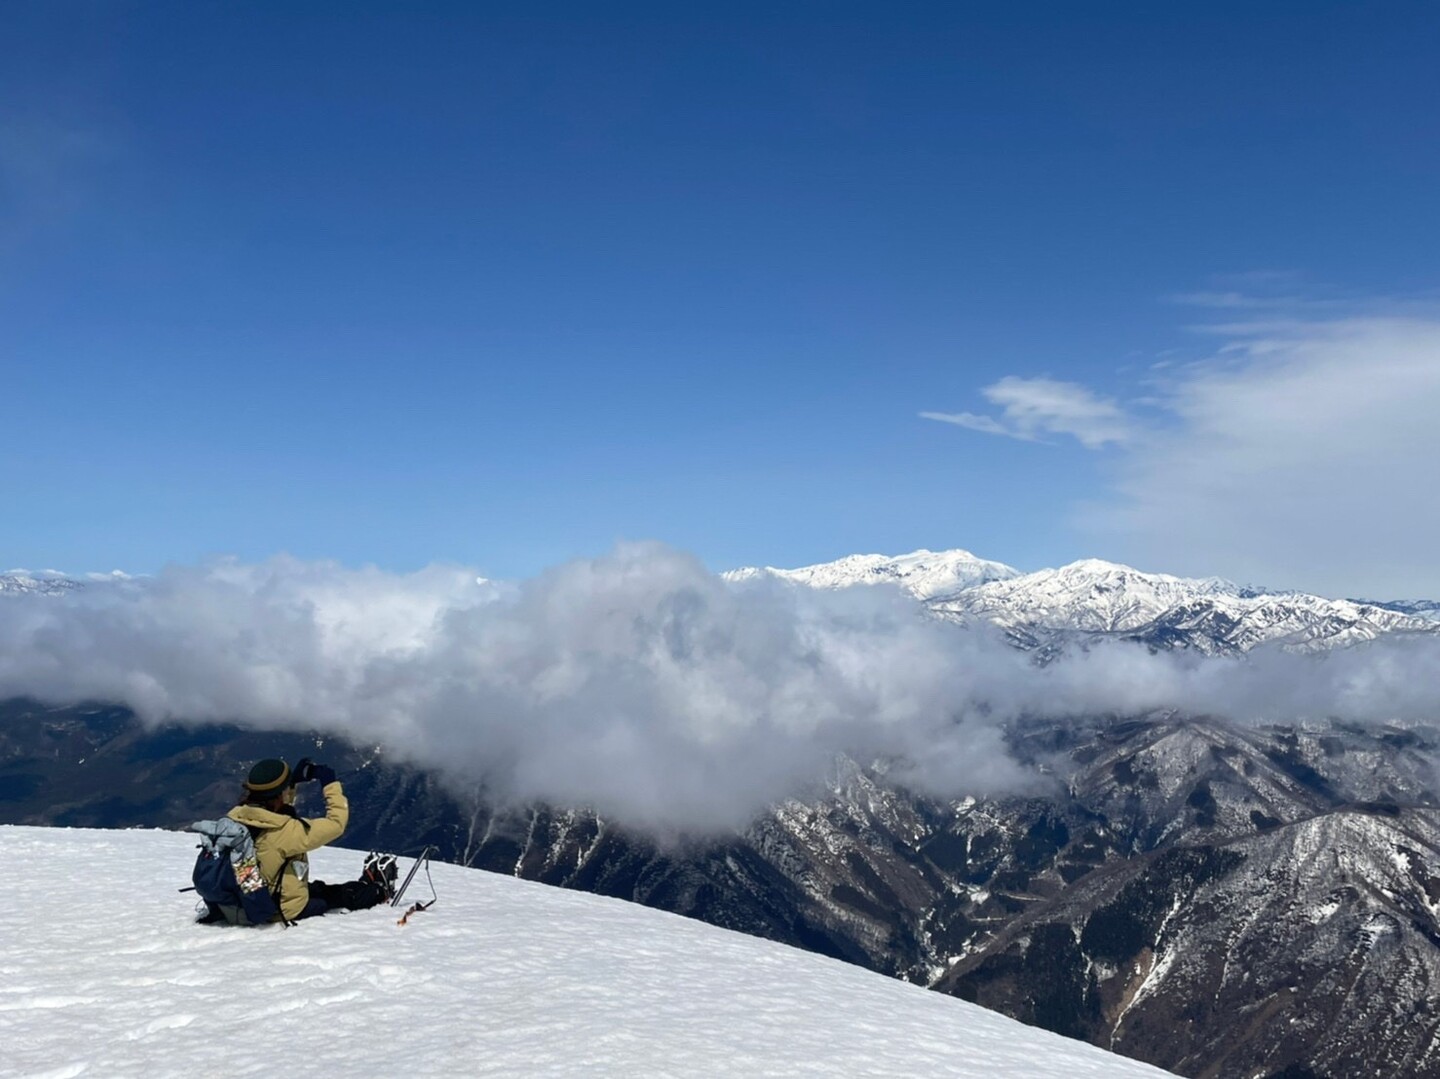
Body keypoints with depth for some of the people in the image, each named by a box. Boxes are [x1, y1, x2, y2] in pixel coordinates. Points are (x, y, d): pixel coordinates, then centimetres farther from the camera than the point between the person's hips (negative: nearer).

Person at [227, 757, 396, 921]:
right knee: (344, 895, 19)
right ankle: (379, 891, 44)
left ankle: (367, 884, 51)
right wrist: (331, 784, -11)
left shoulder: (235, 817, -11)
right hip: (288, 911, -8)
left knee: (318, 888, 30)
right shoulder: (285, 830, -32)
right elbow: (336, 823, -21)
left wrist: (294, 779, 11)